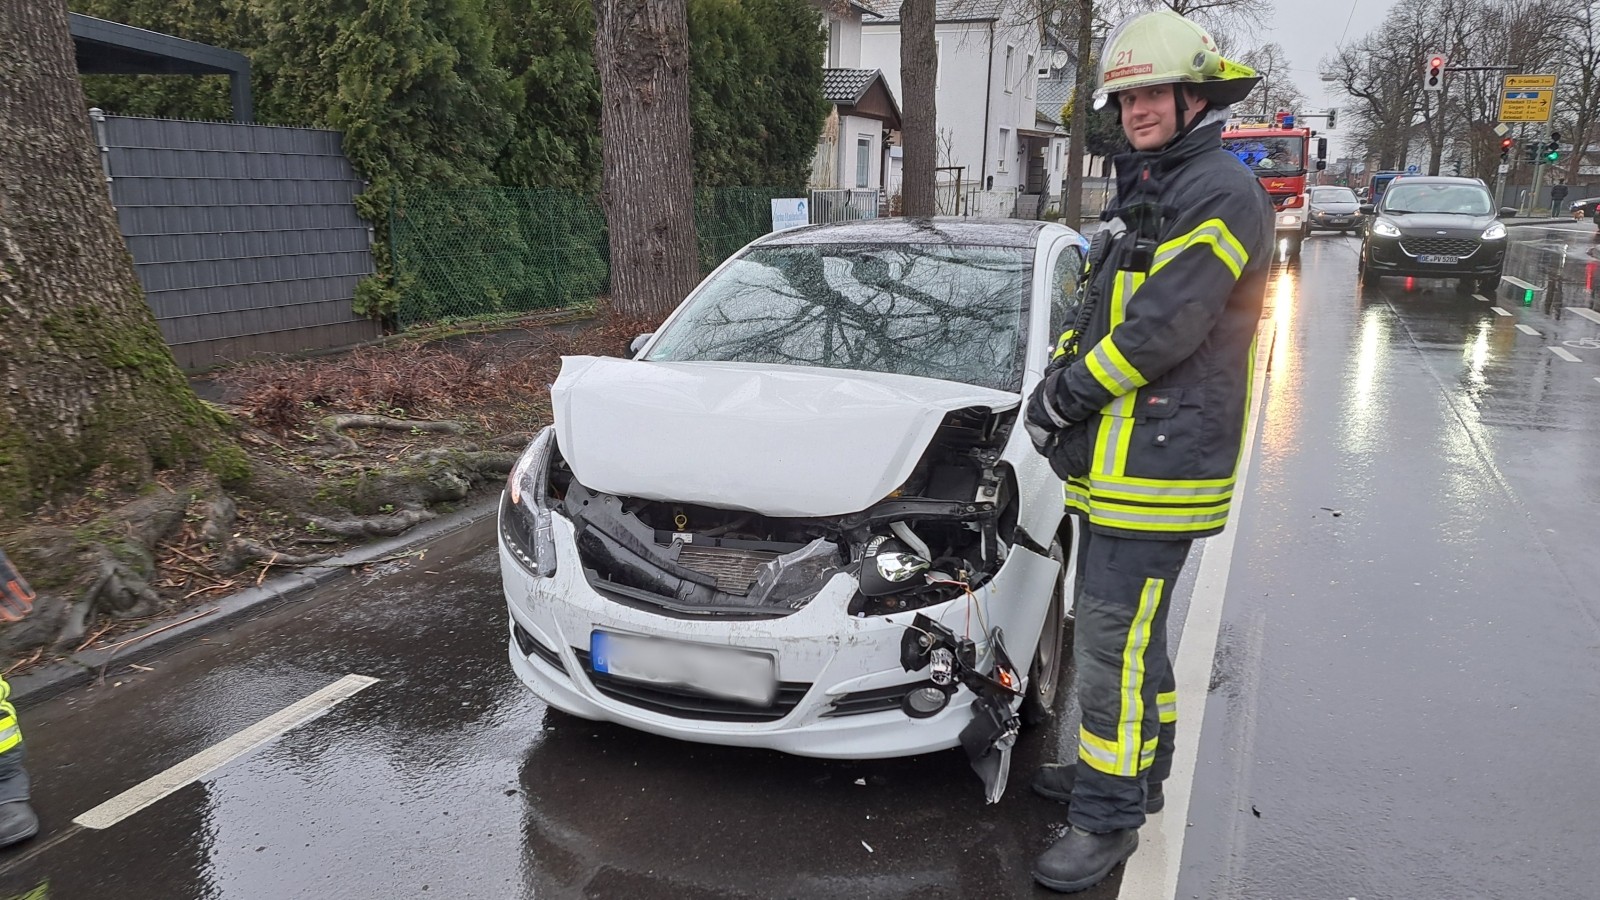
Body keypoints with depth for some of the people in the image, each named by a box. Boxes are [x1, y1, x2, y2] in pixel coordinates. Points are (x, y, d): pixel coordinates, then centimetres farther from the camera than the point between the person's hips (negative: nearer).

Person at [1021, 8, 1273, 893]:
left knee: (1116, 640, -6)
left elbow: (1162, 326, -21)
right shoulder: (1143, 195, 20)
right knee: (1124, 629, 20)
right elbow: (1095, 313, 19)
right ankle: (1129, 767, 36)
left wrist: (1068, 392, -13)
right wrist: (1058, 379, 1)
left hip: (1159, 463, -10)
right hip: (1112, 458, 10)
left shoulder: (1220, 193, -12)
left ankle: (1109, 816, 7)